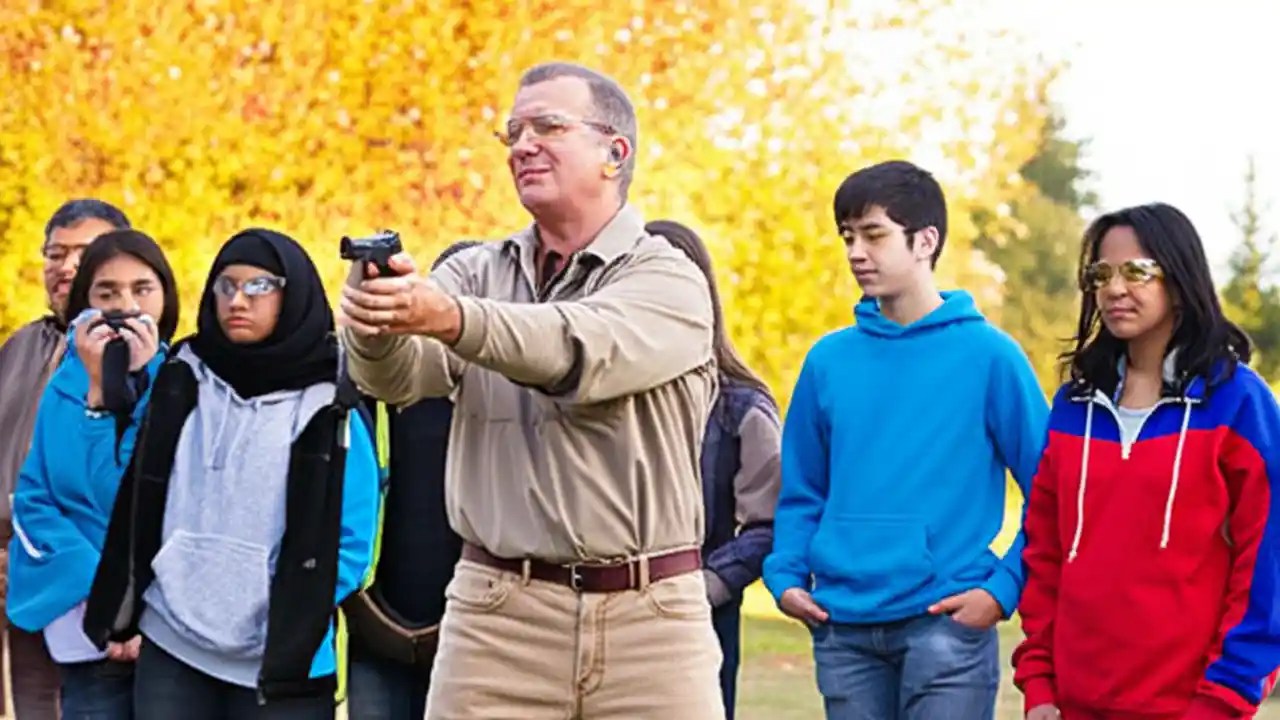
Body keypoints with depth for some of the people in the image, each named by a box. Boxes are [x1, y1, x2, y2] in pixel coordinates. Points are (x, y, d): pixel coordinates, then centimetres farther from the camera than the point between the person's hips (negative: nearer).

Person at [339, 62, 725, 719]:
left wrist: (448, 316, -38)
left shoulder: (669, 282, -1)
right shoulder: (478, 273, 10)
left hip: (647, 615, -2)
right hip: (497, 612, 2)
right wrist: (377, 320, -32)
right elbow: (399, 374, -8)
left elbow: (578, 350, -21)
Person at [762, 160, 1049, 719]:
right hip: (842, 626, 4)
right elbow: (801, 491, 16)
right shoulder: (829, 359, 10)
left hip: (946, 622, -4)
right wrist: (786, 574, 2)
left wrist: (1004, 587, -9)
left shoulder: (988, 355, -2)